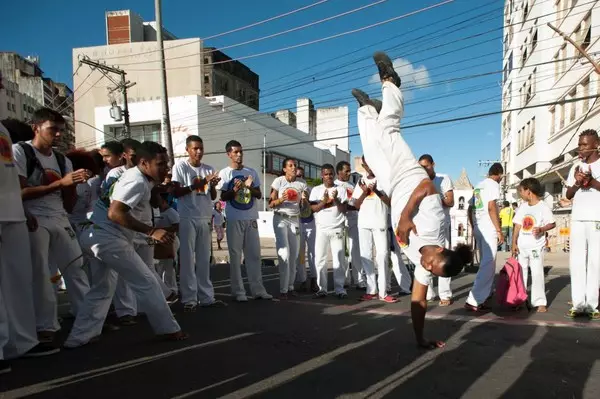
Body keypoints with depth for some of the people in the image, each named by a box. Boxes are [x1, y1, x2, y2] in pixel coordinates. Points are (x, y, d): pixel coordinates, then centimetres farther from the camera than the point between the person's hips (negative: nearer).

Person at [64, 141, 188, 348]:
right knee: (147, 282, -2)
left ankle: (79, 337, 24)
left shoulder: (136, 176, 13)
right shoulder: (138, 181, -18)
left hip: (98, 236, 10)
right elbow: (114, 213, -28)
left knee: (102, 289, 21)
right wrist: (152, 231, -30)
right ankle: (168, 330, 9)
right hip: (109, 238, -10)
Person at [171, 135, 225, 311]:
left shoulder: (209, 169, 11)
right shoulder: (180, 166, -2)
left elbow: (213, 197, 12)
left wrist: (212, 186, -9)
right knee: (187, 259, -1)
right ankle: (189, 298, 6)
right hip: (187, 218, -5)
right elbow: (176, 192, -9)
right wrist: (196, 185, -19)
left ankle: (206, 297, 16)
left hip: (205, 218, 5)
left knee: (204, 259, 9)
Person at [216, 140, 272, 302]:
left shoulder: (251, 172, 9)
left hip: (251, 218, 4)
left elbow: (259, 195, 8)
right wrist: (235, 190, -19)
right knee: (235, 255, 1)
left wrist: (250, 187, -11)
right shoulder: (225, 173, -1)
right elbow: (223, 197, -2)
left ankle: (258, 289, 15)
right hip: (234, 219, -3)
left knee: (254, 254, 7)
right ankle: (238, 291, 8)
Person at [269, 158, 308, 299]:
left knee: (294, 254, 5)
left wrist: (304, 200, -14)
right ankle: (283, 289, -4)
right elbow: (270, 204, -5)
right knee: (284, 253, -11)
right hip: (280, 219, -4)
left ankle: (290, 286, 16)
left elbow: (305, 206, 8)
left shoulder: (301, 183, 5)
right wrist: (281, 199, -23)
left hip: (295, 220, 4)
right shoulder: (278, 181, -5)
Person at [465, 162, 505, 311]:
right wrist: (499, 230, -15)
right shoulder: (493, 184, -6)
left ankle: (484, 295, 30)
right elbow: (491, 208, -17)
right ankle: (473, 300, -16)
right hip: (489, 229, -9)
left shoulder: (478, 186, 19)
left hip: (478, 229, 9)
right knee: (488, 265, -10)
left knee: (486, 263, 20)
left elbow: (470, 209, 19)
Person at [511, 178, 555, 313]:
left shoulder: (543, 207, -8)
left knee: (537, 273, -6)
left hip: (536, 246, -6)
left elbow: (553, 224, -5)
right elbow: (518, 226, 9)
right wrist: (514, 243, 3)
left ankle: (540, 303, 2)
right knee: (520, 273, 10)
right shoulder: (522, 207, 8)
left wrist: (541, 229, -25)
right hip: (521, 246, 6)